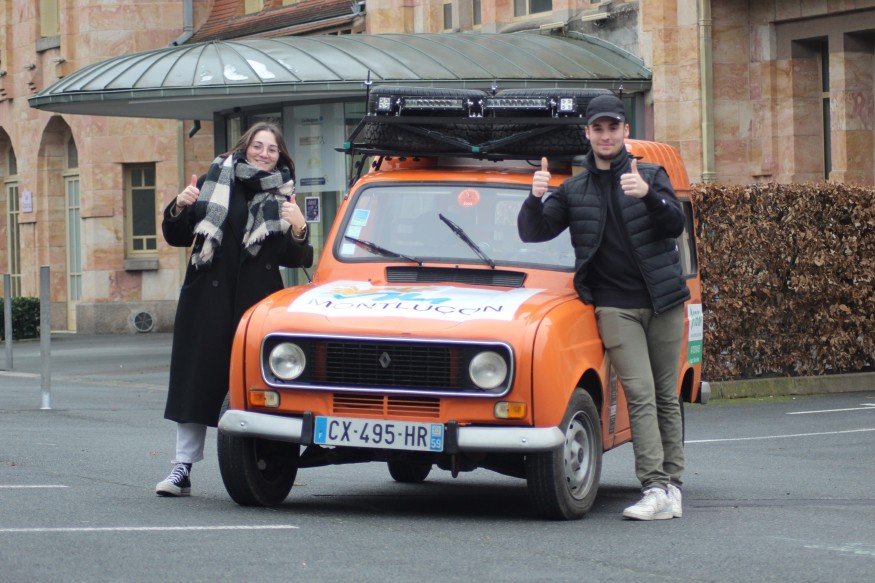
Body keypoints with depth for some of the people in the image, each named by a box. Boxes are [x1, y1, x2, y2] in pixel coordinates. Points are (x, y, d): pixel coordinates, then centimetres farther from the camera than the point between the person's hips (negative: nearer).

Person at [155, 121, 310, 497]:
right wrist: (180, 208, -7)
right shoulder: (214, 182, 9)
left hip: (257, 303, 0)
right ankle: (182, 469, 1)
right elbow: (176, 237, 12)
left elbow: (292, 260, 3)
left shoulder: (283, 199, 8)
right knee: (196, 382, -2)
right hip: (207, 300, 1)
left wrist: (298, 229, -15)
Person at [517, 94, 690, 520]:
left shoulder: (651, 176, 7)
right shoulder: (573, 190, 10)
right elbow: (533, 233, 4)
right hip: (615, 306, -1)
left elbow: (675, 225, -6)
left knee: (667, 396, 2)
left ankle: (673, 485, 7)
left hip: (663, 300, 1)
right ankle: (658, 490, -20)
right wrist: (535, 199, -16)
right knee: (640, 394, -13)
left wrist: (648, 195, -25)